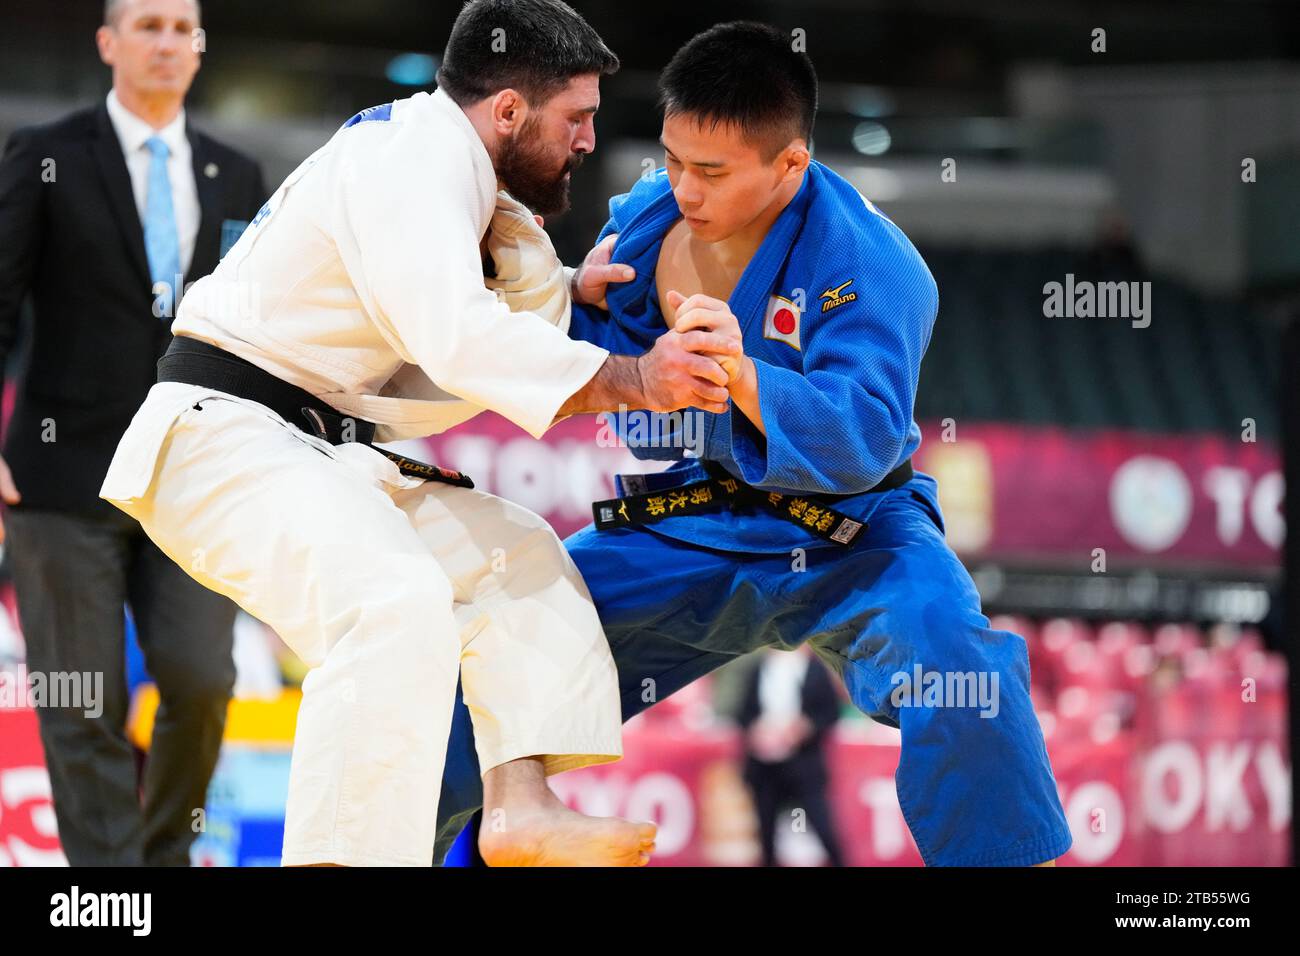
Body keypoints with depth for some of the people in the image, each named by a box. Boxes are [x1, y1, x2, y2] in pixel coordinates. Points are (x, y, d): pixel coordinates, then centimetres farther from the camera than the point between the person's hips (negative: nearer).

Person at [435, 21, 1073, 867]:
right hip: (679, 534, 5)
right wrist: (577, 301, -11)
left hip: (843, 542, -5)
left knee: (942, 637, -35)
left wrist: (743, 374, -51)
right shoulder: (644, 219, -4)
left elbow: (863, 440, -35)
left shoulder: (863, 260, -23)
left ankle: (1014, 851, -17)